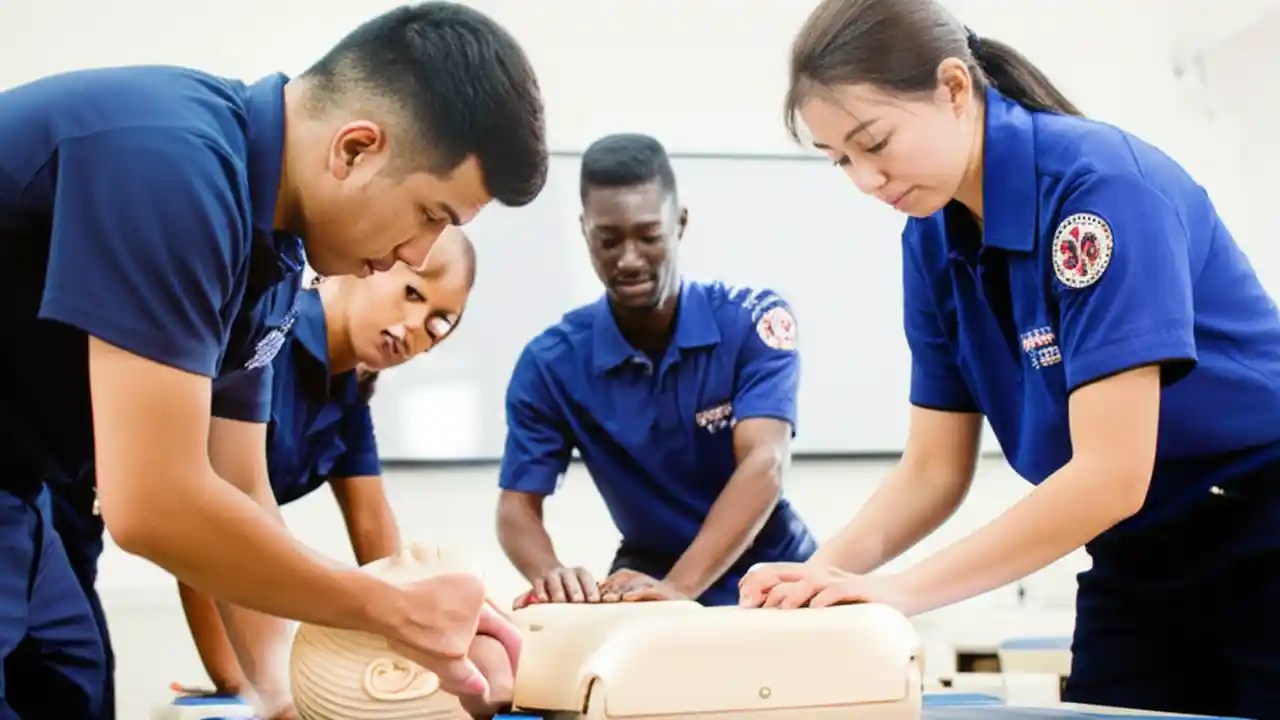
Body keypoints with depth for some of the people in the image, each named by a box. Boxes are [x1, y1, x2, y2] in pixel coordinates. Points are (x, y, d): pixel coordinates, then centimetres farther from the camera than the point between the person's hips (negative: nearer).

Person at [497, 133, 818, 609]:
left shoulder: (753, 321, -13)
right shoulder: (551, 363, -8)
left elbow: (765, 464, -25)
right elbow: (518, 504, -9)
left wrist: (678, 588, -39)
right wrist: (551, 577, -33)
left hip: (768, 575, 0)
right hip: (648, 574, 1)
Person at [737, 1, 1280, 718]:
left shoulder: (1103, 184, -24)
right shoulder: (932, 241, -3)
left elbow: (1110, 476, -28)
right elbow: (934, 469, 2)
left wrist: (903, 590, -27)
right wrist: (826, 572, -15)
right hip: (1139, 559, 6)